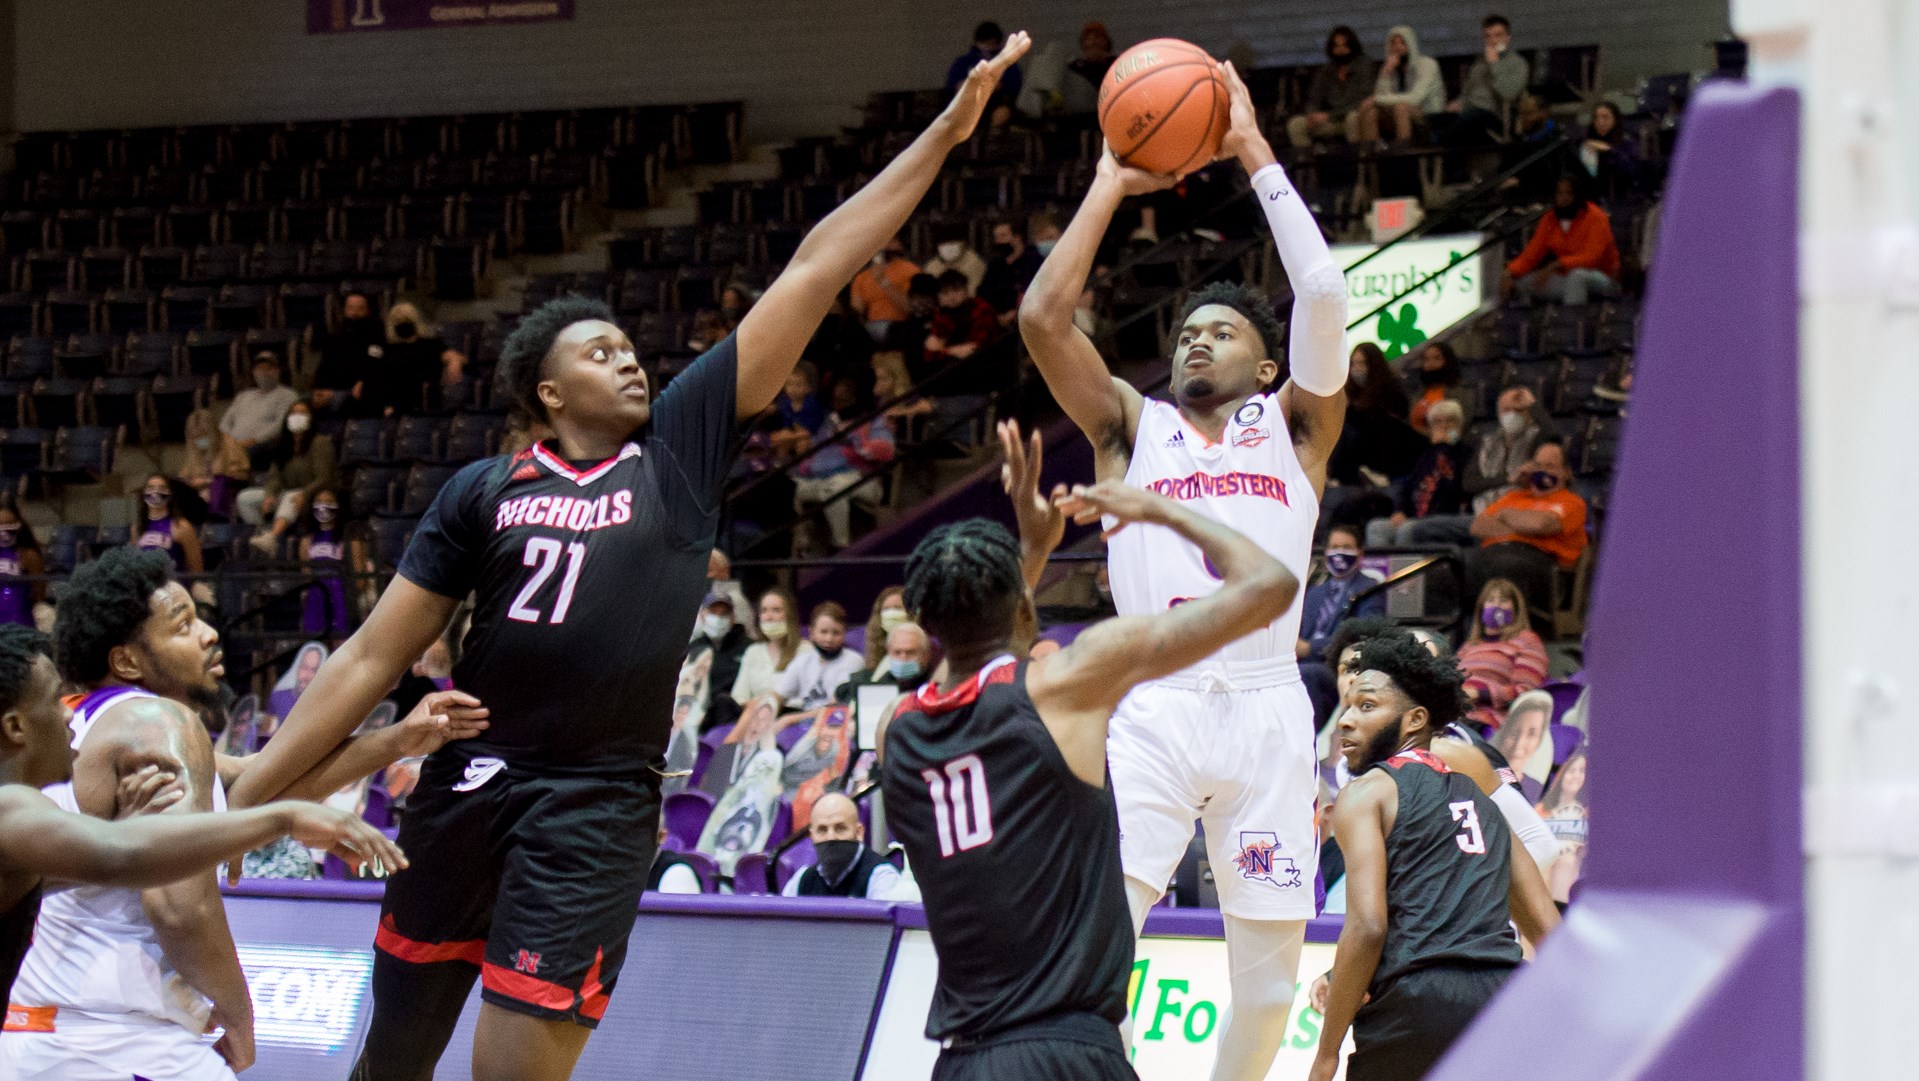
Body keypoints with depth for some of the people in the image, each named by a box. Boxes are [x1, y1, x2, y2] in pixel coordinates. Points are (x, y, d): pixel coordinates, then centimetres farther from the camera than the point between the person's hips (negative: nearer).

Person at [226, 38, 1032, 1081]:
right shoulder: (482, 492, 5)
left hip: (596, 812, -2)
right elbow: (372, 658, 5)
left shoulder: (682, 441, 3)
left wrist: (944, 133, 0)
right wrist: (243, 797, -2)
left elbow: (815, 269, 0)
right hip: (465, 787, 2)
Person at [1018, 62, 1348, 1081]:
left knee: (1269, 973, 5)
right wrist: (1111, 184, 7)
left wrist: (1255, 154, 1)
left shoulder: (1292, 426, 14)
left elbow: (1324, 297, -1)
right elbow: (1042, 317, 2)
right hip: (1155, 705, -1)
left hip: (1266, 708, 1)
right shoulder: (1132, 424, 15)